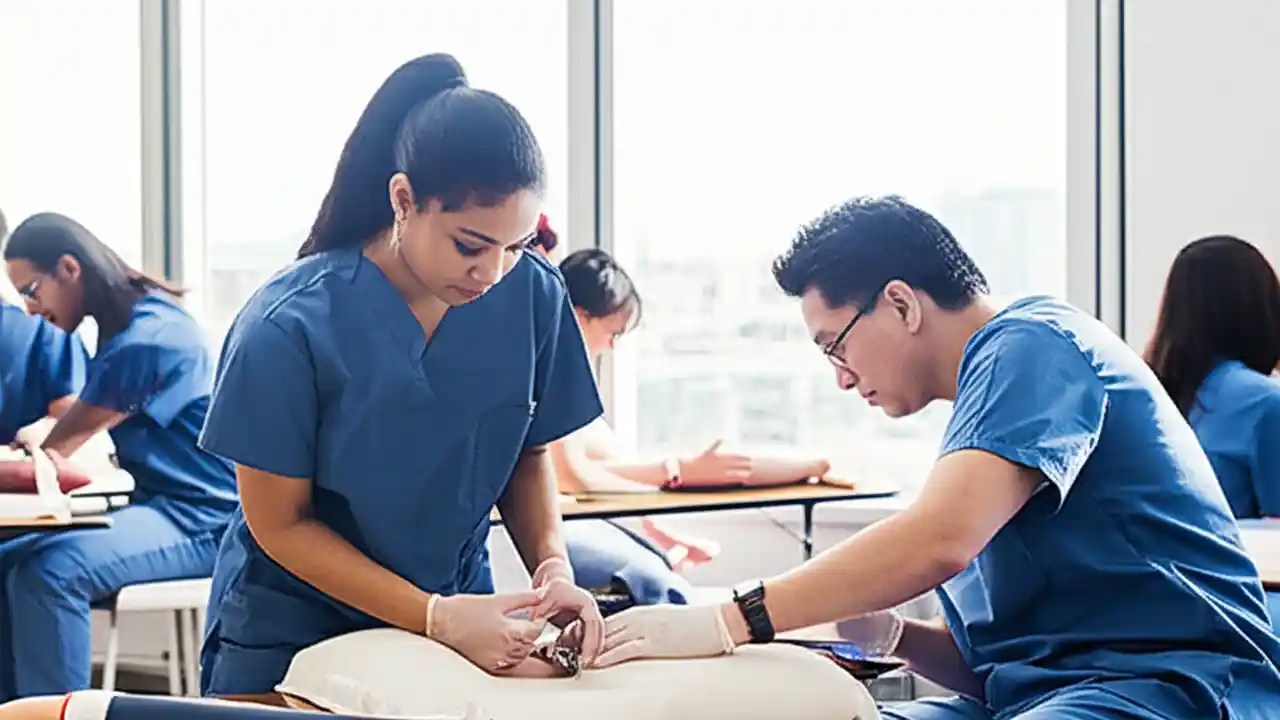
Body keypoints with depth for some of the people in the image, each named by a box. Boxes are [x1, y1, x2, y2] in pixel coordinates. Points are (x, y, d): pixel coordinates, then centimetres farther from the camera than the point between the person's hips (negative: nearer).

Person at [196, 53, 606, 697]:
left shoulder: (533, 296, -15)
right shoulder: (289, 326, -23)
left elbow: (528, 454, 1)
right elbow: (280, 525, -15)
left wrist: (552, 566, -16)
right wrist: (436, 618, -22)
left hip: (461, 616, 3)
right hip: (290, 633, -2)